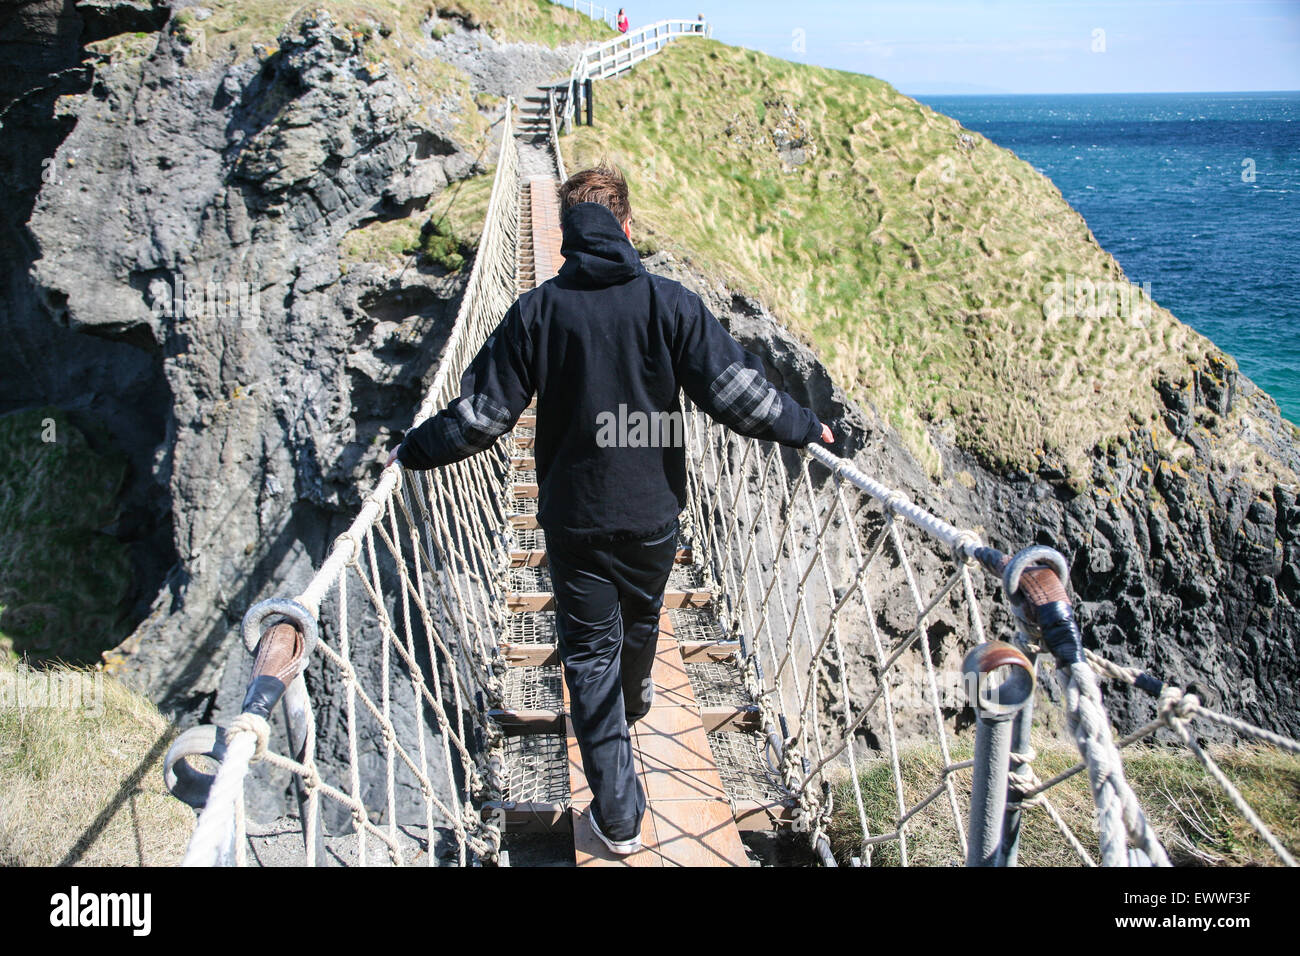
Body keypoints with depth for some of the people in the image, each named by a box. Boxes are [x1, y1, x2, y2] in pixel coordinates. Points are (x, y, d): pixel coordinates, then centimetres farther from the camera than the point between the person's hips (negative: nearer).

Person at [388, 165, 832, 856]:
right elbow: (737, 392, -10)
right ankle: (634, 698, 60)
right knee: (640, 620, 28)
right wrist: (805, 428, 7)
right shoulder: (671, 303, -8)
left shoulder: (536, 312, -9)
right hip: (654, 512, 2)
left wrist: (413, 452, 8)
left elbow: (480, 415, -8)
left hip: (574, 518, -2)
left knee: (591, 655, 9)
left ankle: (618, 817, 12)